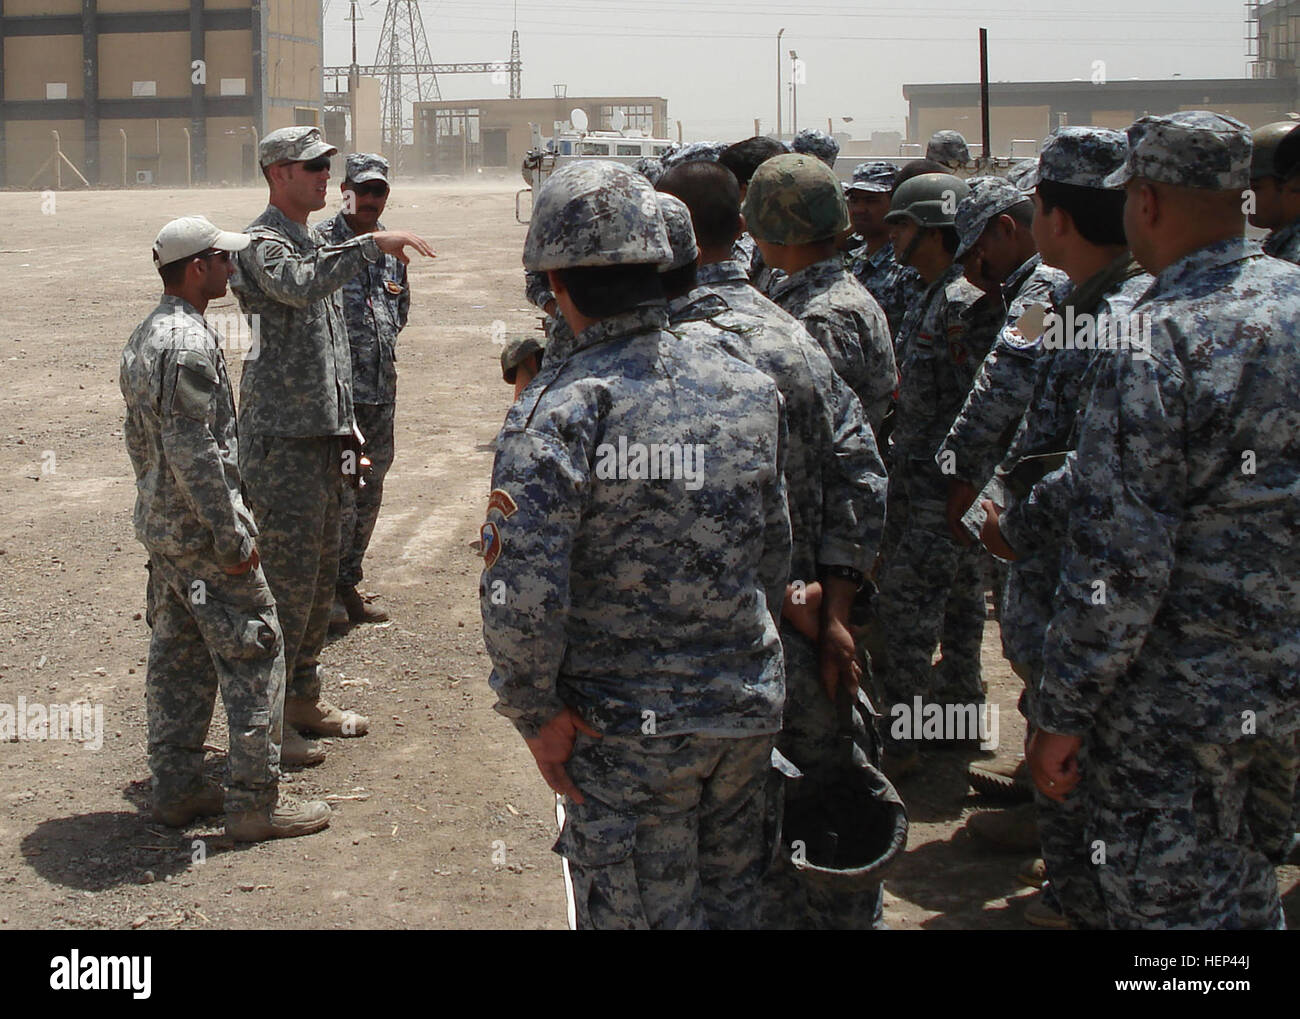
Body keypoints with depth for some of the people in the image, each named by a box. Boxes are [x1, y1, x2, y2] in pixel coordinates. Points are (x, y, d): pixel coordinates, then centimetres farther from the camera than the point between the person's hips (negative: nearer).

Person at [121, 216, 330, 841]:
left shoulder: (144, 337, 13)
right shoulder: (189, 343, -20)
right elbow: (193, 450, -24)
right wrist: (233, 535, -20)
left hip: (159, 526, 10)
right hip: (201, 532, -10)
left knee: (177, 658, 15)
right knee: (254, 654, -4)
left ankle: (176, 789, 23)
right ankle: (254, 802, 0)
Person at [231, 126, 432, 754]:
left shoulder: (316, 247, 19)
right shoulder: (261, 243, -9)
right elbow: (299, 285, -34)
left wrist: (346, 435, 21)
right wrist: (371, 244, -37)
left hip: (322, 436, 9)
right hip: (281, 440, -9)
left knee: (320, 576, 14)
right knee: (287, 580, -6)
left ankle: (303, 700, 25)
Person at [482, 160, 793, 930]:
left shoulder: (558, 411, -19)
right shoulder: (751, 389, -2)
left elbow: (520, 593, -26)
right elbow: (777, 556, 7)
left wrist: (536, 713, -11)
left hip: (628, 730, -5)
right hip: (748, 714, 5)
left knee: (638, 912, 12)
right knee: (732, 903, 22)